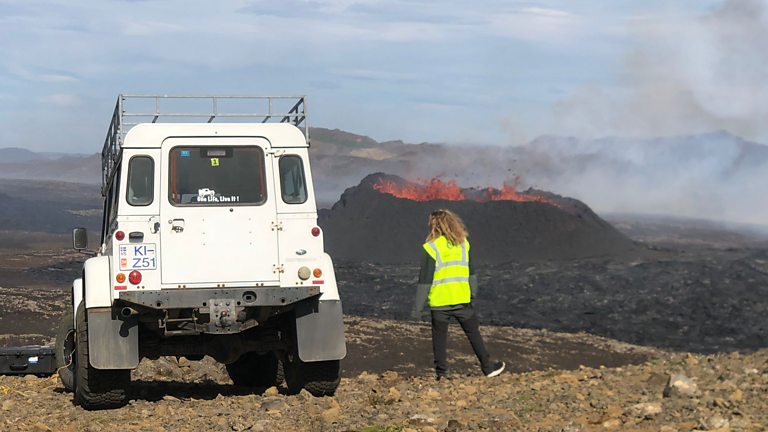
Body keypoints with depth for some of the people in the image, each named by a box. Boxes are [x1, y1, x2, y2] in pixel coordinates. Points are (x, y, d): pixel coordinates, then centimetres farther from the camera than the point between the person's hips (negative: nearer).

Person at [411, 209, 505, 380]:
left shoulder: (431, 248, -10)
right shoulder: (463, 243, 4)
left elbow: (425, 281, -10)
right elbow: (471, 273, 11)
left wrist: (417, 308, -5)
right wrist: (473, 293, 23)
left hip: (439, 302, -3)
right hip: (462, 299, 3)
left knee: (439, 338, 7)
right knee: (473, 333, 14)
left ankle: (441, 373, 8)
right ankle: (488, 367, 17)